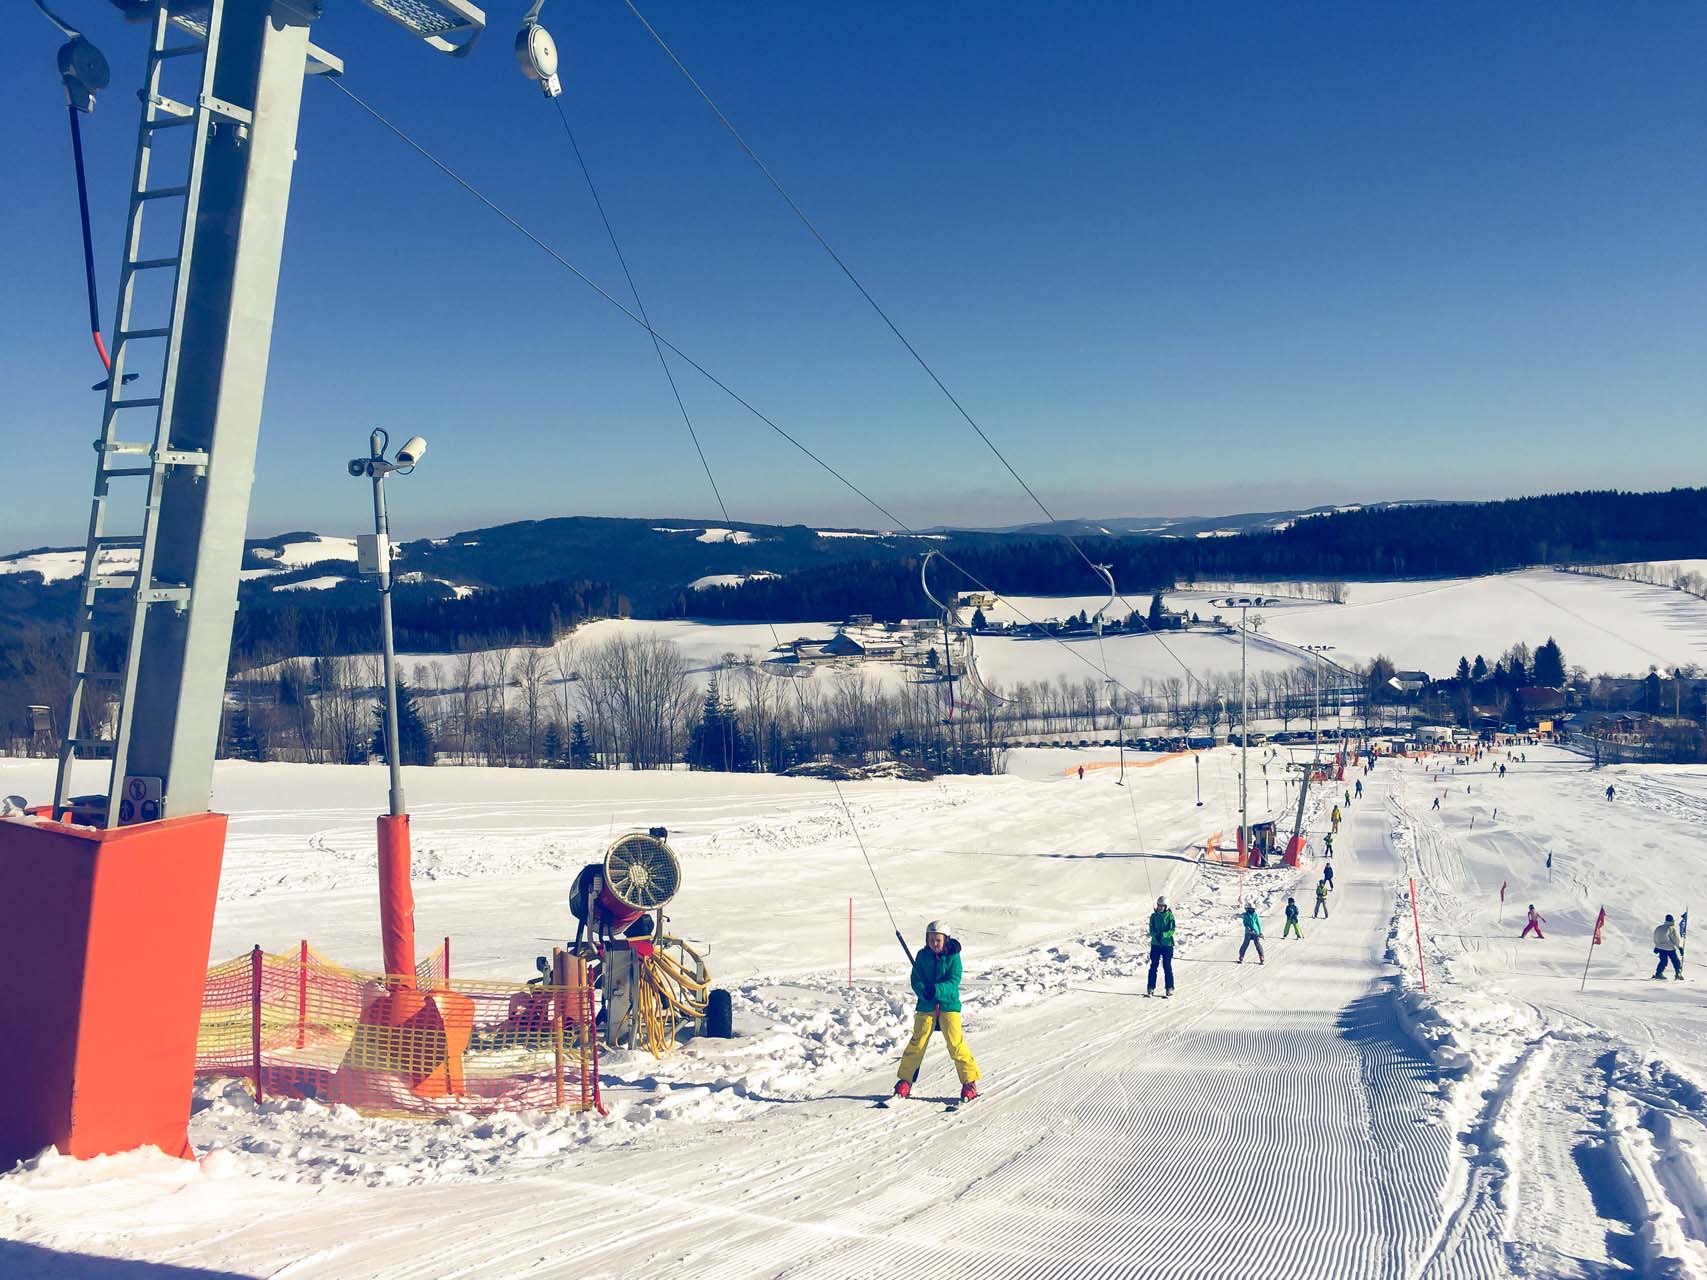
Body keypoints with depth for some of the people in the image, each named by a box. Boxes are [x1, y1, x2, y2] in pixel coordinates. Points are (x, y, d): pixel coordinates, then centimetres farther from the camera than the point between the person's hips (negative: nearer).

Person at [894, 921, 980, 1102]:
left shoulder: (953, 956, -6)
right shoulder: (922, 956, 0)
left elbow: (954, 982, -13)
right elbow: (916, 980, -2)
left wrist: (937, 990, -30)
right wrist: (925, 992, -23)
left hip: (949, 1004, -2)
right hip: (926, 1005, 2)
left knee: (955, 1043, -8)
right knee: (917, 1043, 2)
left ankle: (970, 1082, 3)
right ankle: (905, 1080, 15)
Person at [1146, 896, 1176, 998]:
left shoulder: (1169, 916, -4)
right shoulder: (1154, 916, 5)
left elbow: (1172, 930, -10)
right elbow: (1151, 929, 1)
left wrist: (1163, 934, -25)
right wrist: (1156, 935, -19)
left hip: (1167, 944, -3)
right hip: (1155, 944, 3)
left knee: (1167, 967, 1)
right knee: (1153, 966, 3)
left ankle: (1170, 988, 9)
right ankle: (1151, 988, 8)